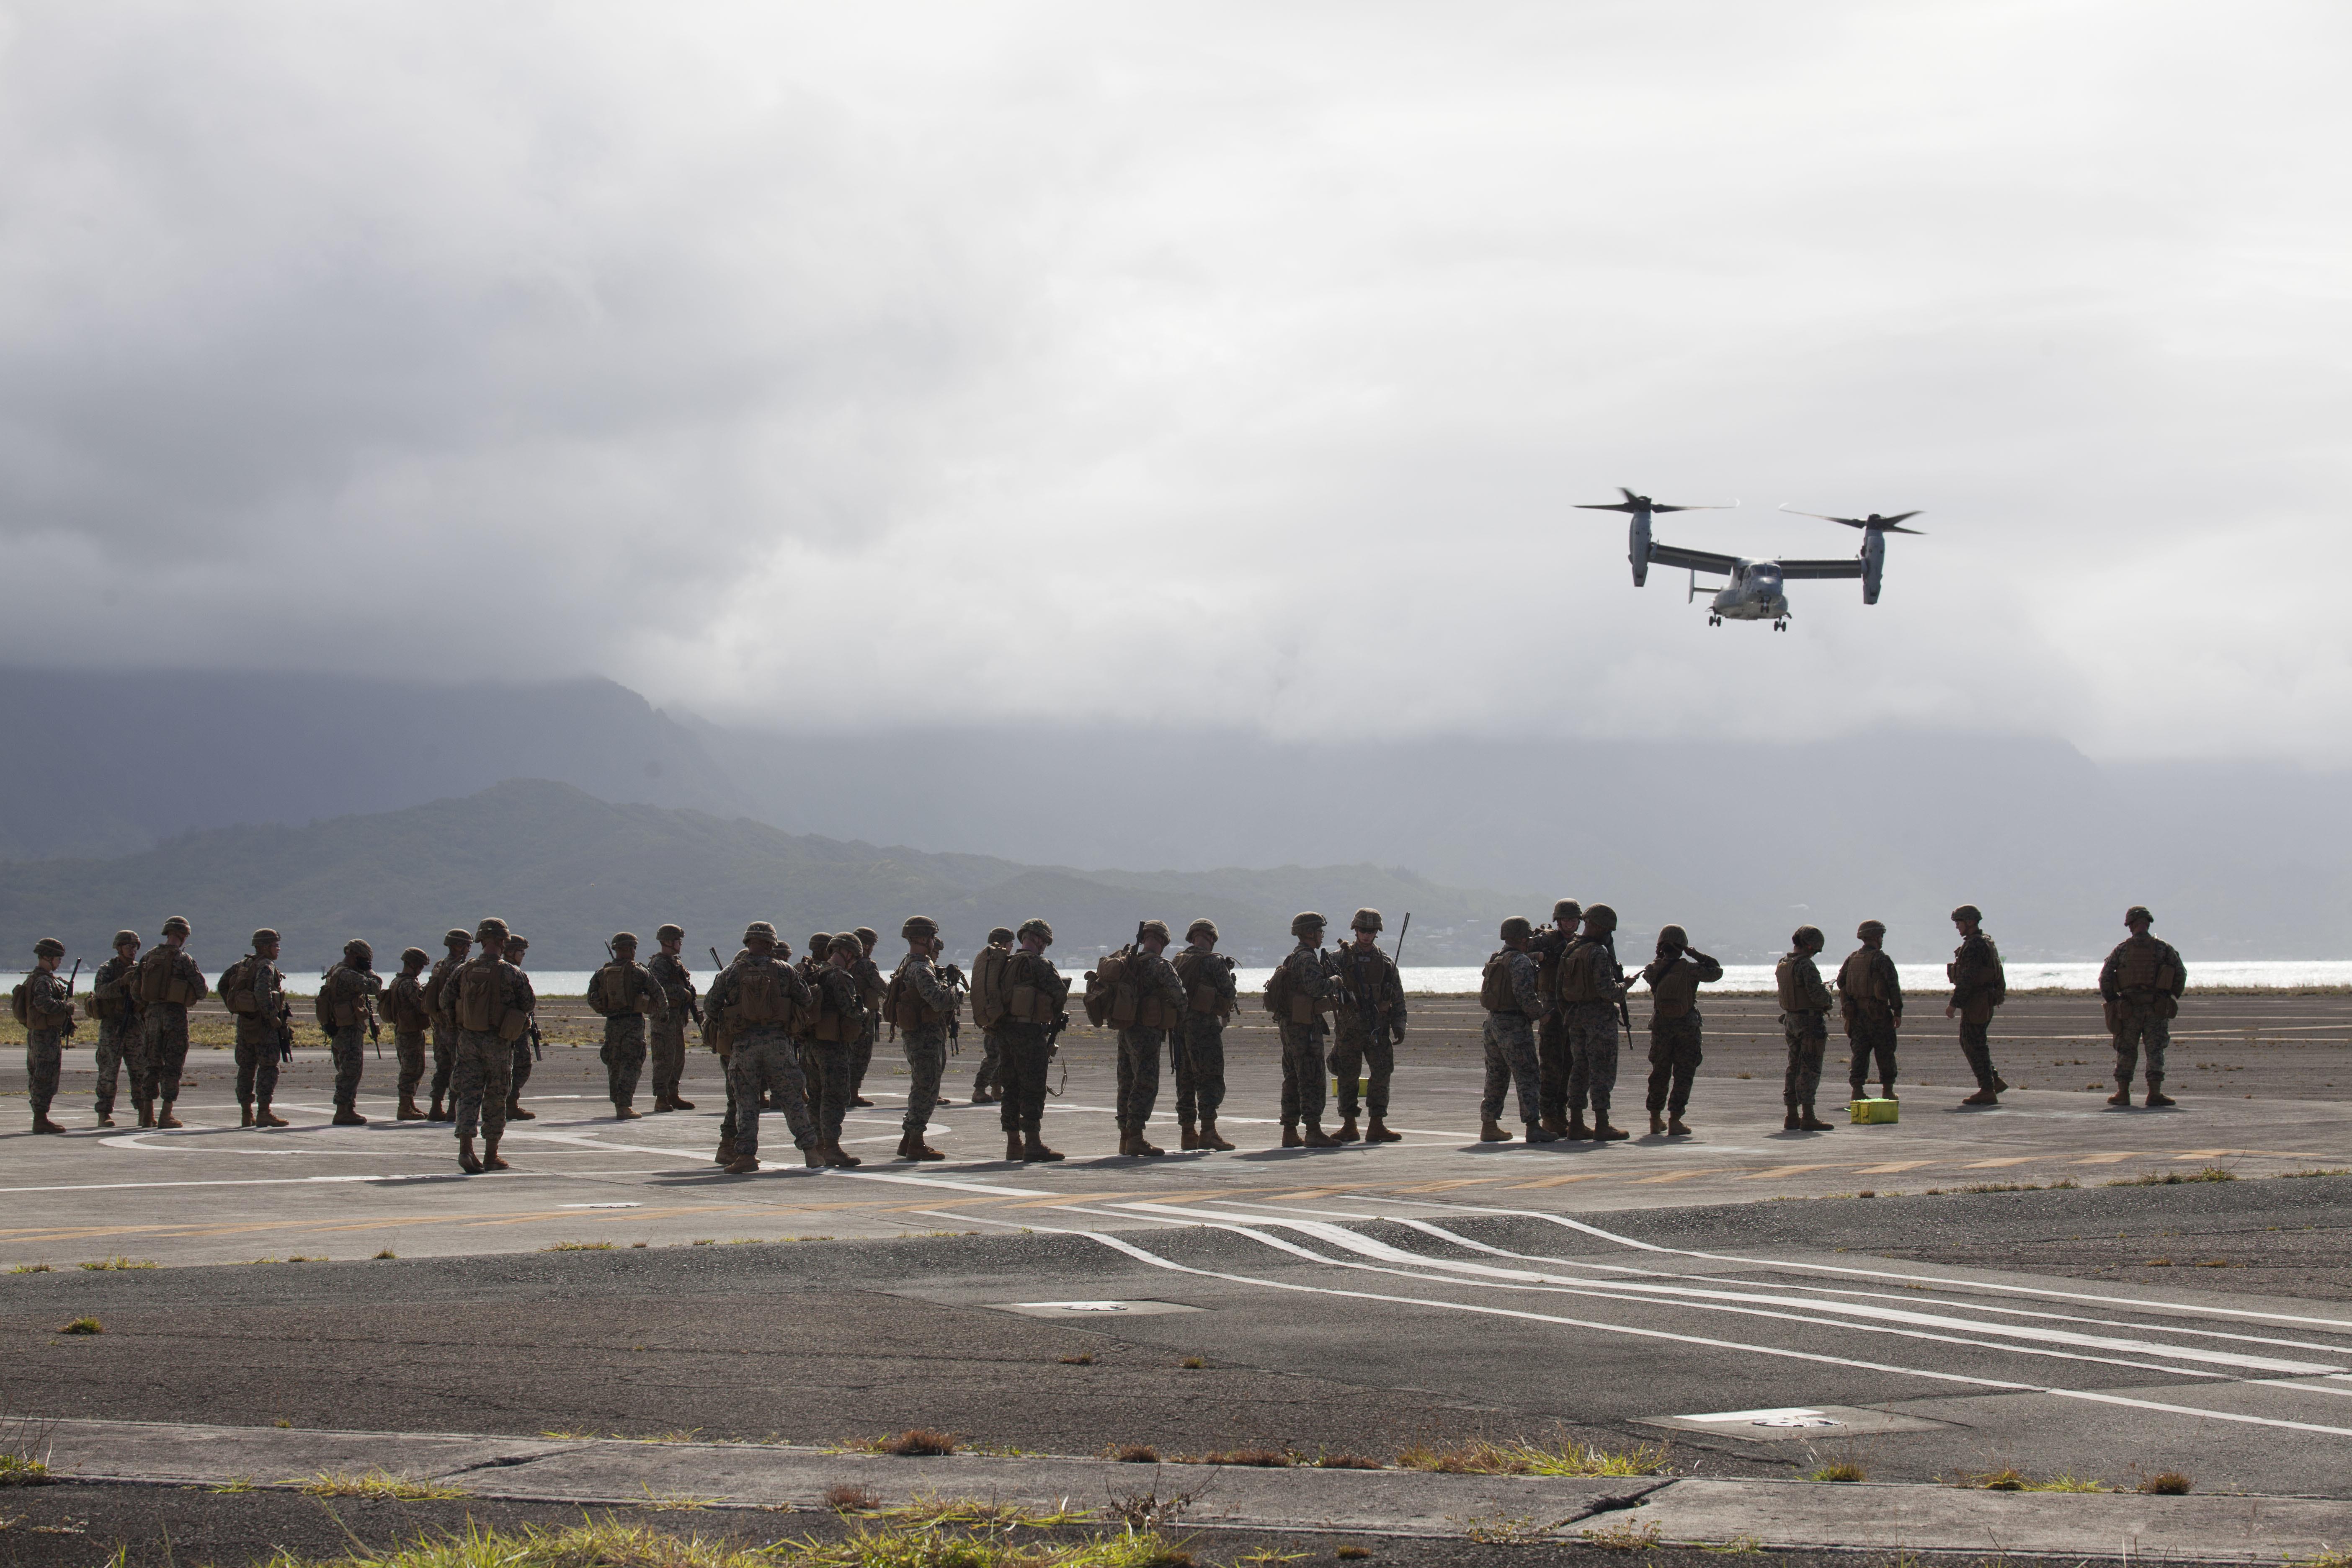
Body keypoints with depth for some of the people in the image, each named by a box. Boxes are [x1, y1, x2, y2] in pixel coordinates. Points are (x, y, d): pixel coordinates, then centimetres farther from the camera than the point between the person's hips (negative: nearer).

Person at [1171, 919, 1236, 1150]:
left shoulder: (1177, 961, 12)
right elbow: (1228, 992, -7)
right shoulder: (1214, 961, -7)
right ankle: (1208, 1133, -14)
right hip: (1205, 1025, -6)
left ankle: (1188, 1133, 12)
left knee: (1185, 1080, 11)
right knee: (1210, 1079, -6)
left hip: (1178, 1025, 6)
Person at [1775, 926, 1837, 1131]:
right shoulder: (1806, 965, -18)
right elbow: (1819, 996, -23)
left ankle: (1792, 1117, 16)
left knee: (1794, 1068, 13)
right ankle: (1808, 1118, -9)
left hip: (1791, 1020, 9)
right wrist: (1827, 990, 0)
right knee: (1809, 1070, -7)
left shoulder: (1783, 964, 10)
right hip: (1811, 1022, -8)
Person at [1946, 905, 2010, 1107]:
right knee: (1968, 1043, 17)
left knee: (1975, 1046, -6)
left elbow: (1968, 978, -23)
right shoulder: (1986, 942, 16)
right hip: (1984, 1000, 11)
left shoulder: (1975, 945, -17)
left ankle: (1988, 1092, -4)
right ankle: (1994, 1081, 18)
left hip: (1976, 1002, -11)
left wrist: (1954, 1003, -22)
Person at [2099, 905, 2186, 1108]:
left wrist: (2112, 1001, 9)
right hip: (2156, 1008, 0)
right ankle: (2155, 1093, -5)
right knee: (2155, 1051, 2)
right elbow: (2181, 975, 1)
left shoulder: (2122, 949, 3)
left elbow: (2105, 977, 0)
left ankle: (2123, 1093, 6)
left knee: (2126, 1051, 8)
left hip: (2129, 1007, 0)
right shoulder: (2163, 948, 3)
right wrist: (2172, 998, 13)